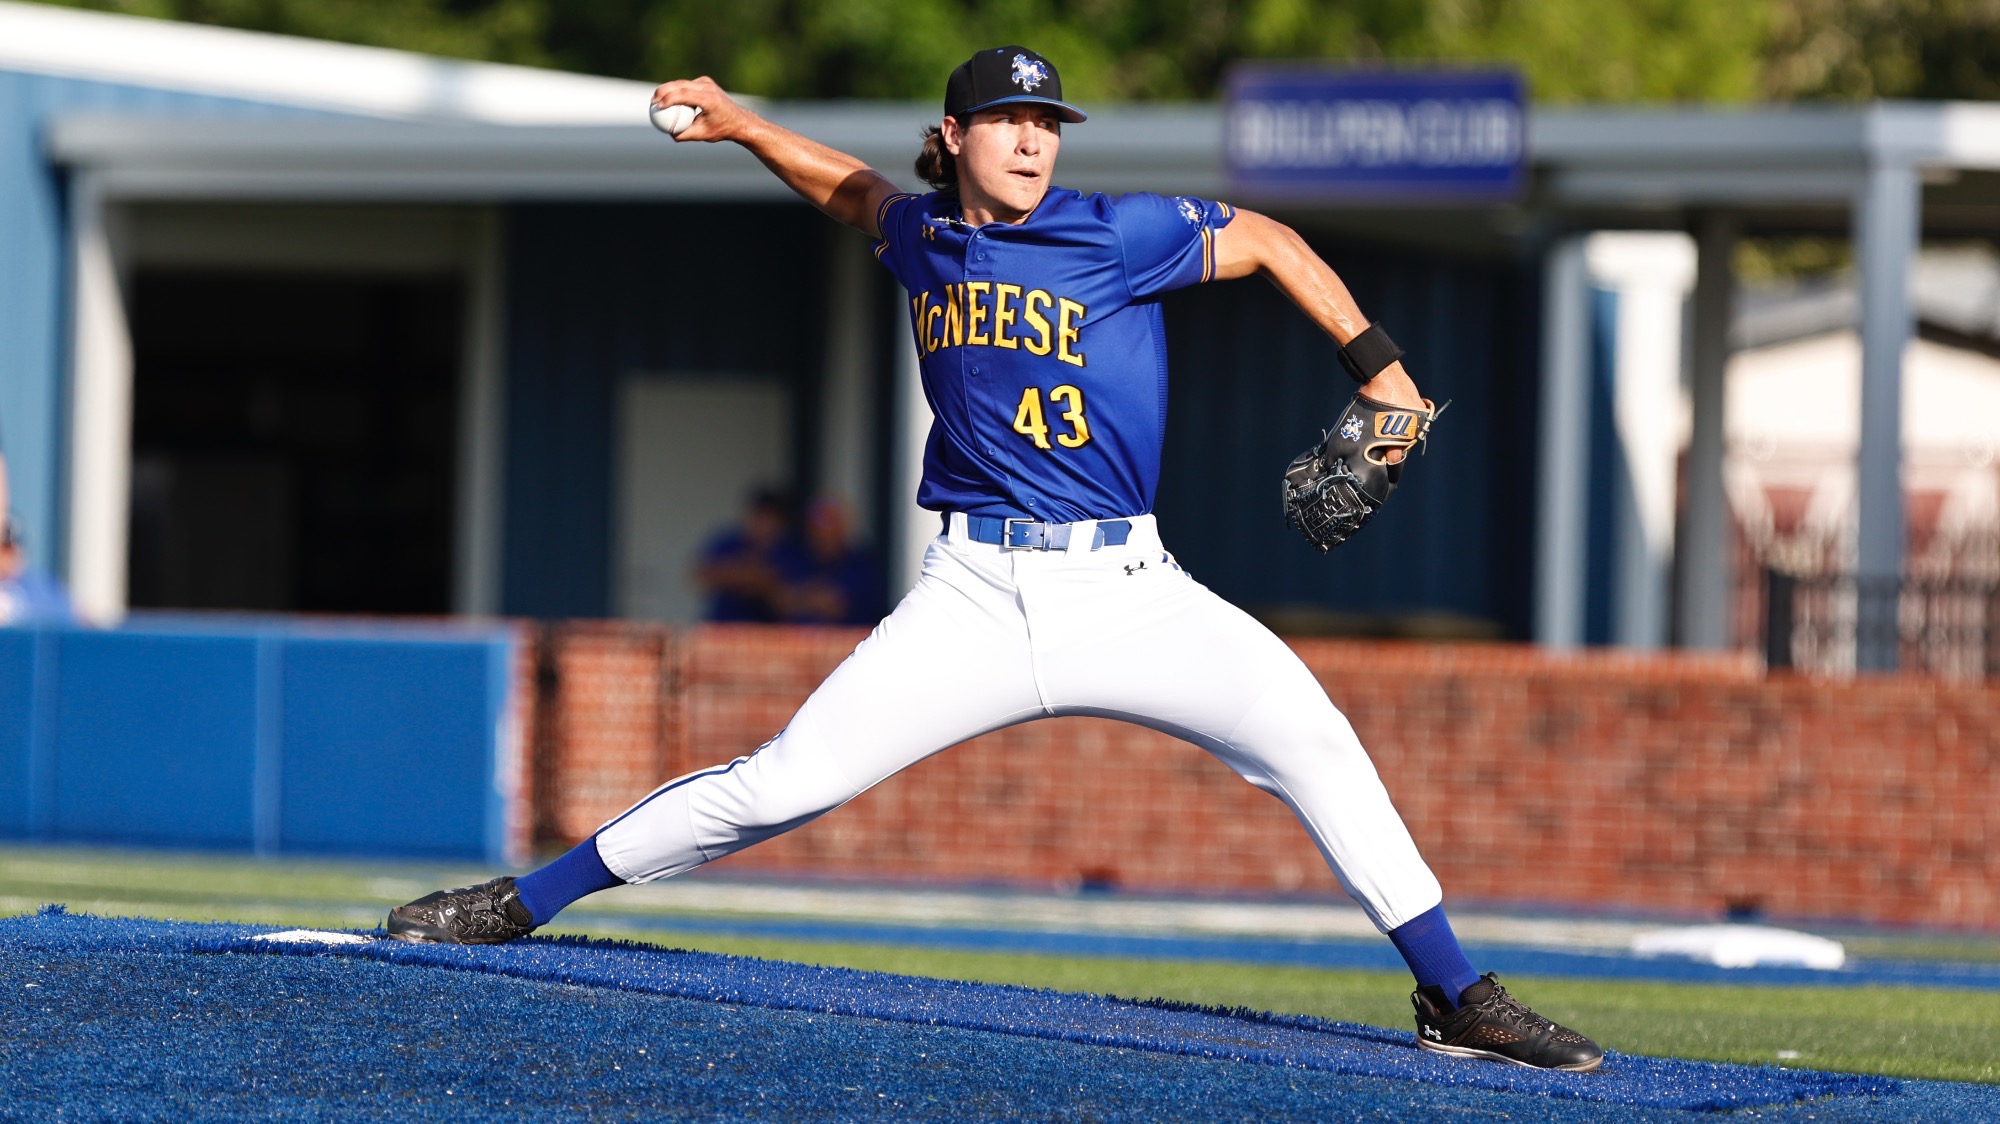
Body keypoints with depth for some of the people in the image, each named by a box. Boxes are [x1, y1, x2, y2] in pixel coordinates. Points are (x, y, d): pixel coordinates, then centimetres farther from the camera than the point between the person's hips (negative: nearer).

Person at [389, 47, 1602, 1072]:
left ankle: (1455, 996, -9)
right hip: (977, 597, 2)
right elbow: (859, 192, 32)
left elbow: (1267, 241, 6)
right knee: (782, 783, -7)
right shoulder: (923, 238, 8)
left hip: (1128, 596, -2)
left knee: (1315, 741, -19)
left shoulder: (1118, 235, -5)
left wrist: (1377, 365, 1)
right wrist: (743, 125, 25)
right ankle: (525, 903, 4)